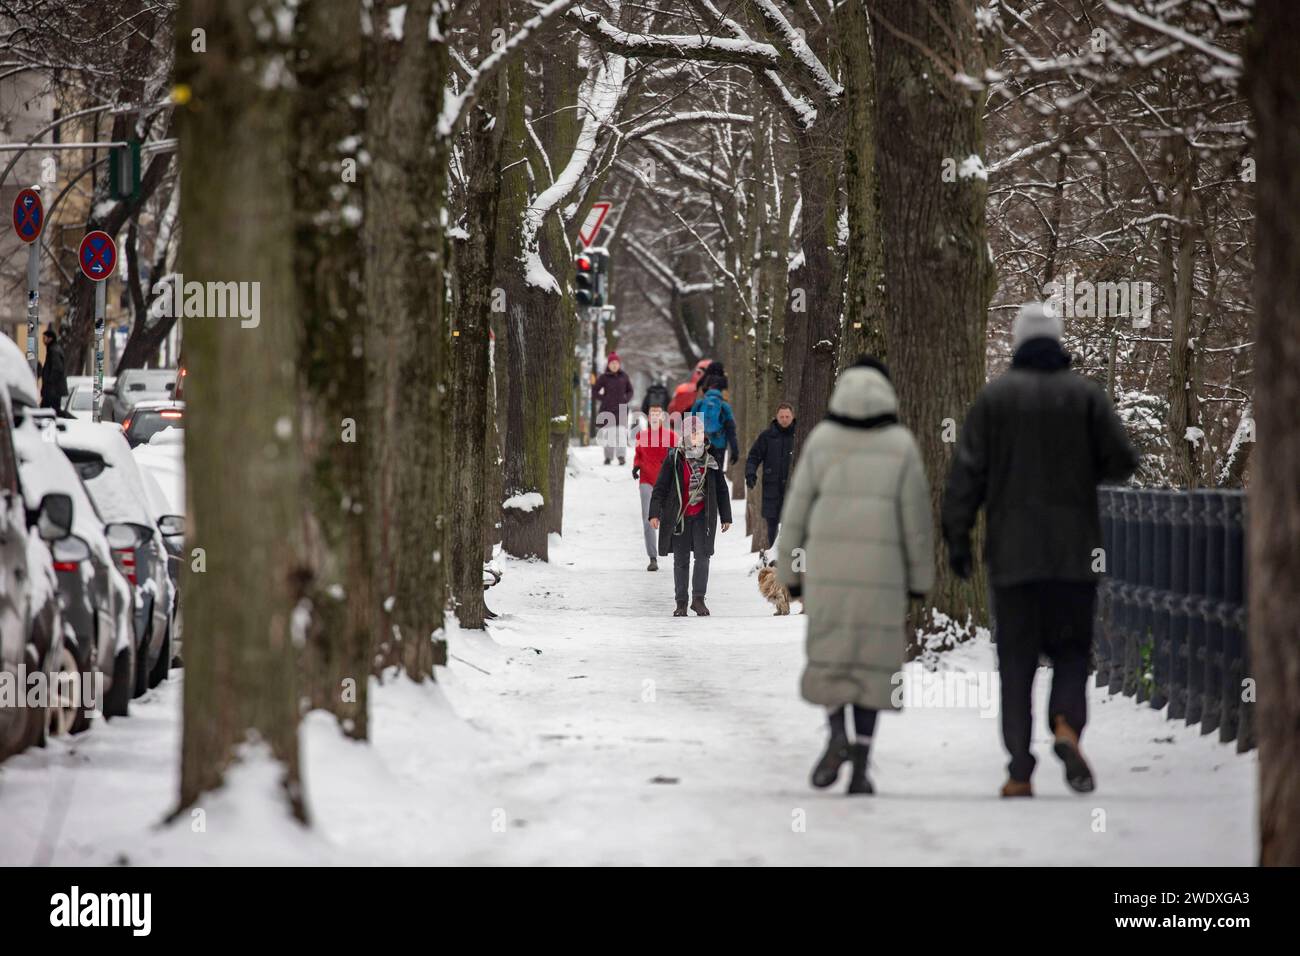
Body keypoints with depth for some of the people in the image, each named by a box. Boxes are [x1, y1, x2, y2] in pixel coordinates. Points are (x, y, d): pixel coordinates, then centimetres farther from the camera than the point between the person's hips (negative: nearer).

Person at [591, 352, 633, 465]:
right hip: (607, 409, 0)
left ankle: (621, 456, -16)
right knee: (607, 433, 0)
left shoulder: (624, 376, 9)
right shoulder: (604, 377, 3)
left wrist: (626, 399, 3)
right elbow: (594, 392, 6)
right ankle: (608, 457, 9)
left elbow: (630, 391, 20)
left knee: (621, 432, -12)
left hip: (621, 409, 0)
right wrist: (604, 399, -3)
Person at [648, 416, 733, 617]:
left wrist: (726, 517, 12)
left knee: (702, 557, -8)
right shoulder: (673, 460, -5)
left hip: (703, 515, 1)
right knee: (681, 560, 5)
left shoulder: (711, 461, 2)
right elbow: (660, 488, -5)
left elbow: (722, 490, 11)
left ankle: (698, 599, 3)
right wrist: (655, 514, -13)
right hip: (678, 516, -1)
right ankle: (681, 603, 13)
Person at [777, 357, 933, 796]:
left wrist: (791, 572, 9)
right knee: (870, 661, 5)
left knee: (828, 654, 15)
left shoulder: (821, 439, 1)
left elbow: (796, 510, 2)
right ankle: (860, 768, -1)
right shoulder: (901, 444, -2)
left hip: (825, 566, 1)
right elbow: (915, 517, -2)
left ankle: (837, 735, -8)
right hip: (880, 568, -1)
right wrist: (920, 577, 8)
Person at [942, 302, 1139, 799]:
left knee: (1016, 660, 4)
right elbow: (1122, 460, -2)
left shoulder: (994, 395, 0)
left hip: (1013, 552, 0)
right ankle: (1067, 724, -18)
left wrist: (957, 538, 2)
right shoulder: (1085, 394, 1)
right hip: (1073, 552, 0)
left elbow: (966, 473, -2)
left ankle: (1020, 771, -1)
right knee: (1071, 648, 11)